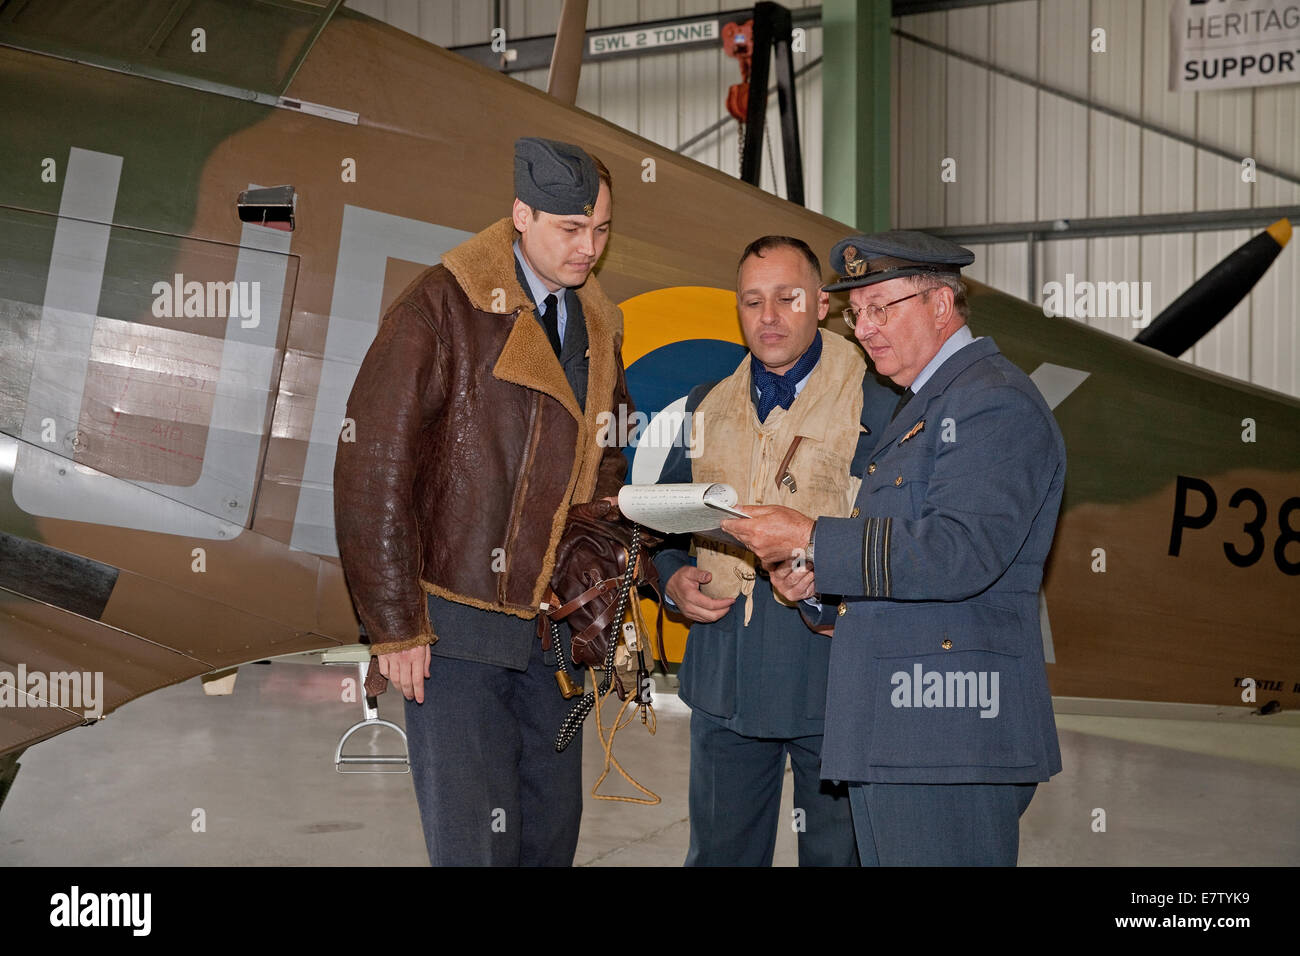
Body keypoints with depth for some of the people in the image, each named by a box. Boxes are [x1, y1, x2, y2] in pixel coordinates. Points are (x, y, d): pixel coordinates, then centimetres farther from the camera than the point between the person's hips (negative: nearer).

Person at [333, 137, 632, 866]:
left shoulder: (598, 327, 10)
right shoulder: (443, 308, -11)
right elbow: (373, 470, -13)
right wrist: (396, 626, -14)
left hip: (552, 633, 6)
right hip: (457, 626, -6)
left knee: (553, 832, 13)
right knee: (475, 842, -4)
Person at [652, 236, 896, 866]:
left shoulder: (877, 404, -3)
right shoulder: (708, 407, 13)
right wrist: (674, 577, 2)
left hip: (834, 674, -4)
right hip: (726, 679, 4)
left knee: (837, 854, 8)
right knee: (719, 851, 12)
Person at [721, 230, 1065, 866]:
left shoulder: (994, 402, -9)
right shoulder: (919, 409, 24)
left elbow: (959, 554, -23)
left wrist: (814, 540, -19)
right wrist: (820, 581, 7)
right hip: (887, 734, 10)